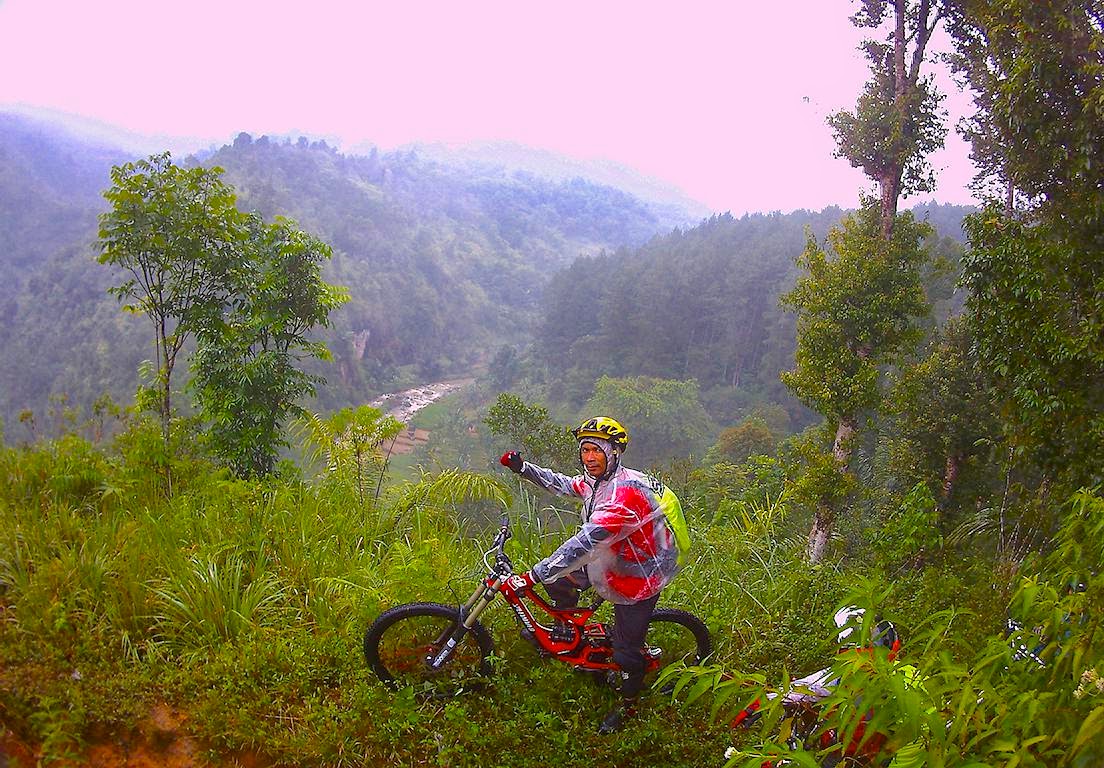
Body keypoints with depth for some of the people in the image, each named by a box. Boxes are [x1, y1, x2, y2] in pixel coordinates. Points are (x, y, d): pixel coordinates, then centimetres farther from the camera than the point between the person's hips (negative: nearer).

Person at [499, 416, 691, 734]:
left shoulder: (623, 493, -35)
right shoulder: (599, 480, -5)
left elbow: (582, 544, -41)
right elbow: (563, 484, 13)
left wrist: (531, 576, -41)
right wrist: (523, 467, 2)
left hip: (639, 577, -9)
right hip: (616, 560, 9)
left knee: (627, 647, 6)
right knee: (554, 576, 6)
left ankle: (628, 704, 33)